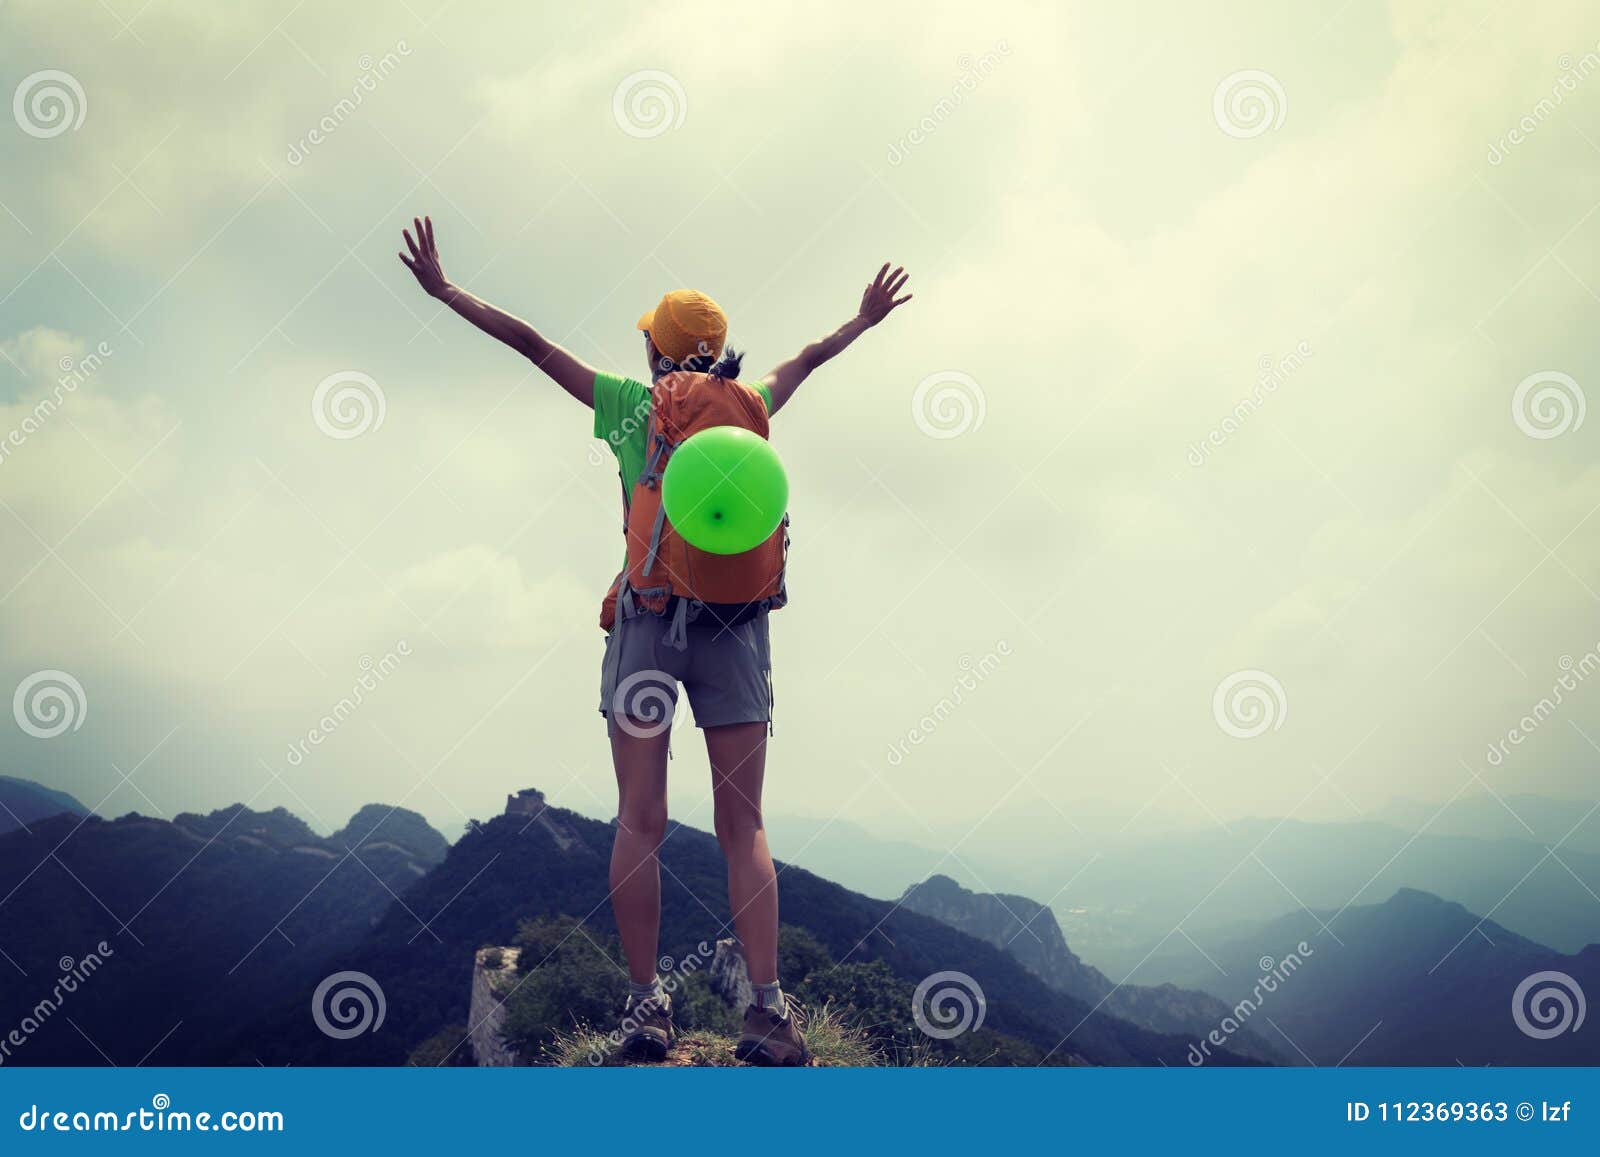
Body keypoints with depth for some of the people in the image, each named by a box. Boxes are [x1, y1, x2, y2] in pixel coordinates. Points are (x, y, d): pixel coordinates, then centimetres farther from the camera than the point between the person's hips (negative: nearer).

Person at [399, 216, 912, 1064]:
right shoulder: (753, 405, 11)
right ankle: (767, 1007, -7)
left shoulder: (634, 405, 3)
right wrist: (863, 321, 49)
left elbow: (529, 343, 8)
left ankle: (645, 1004, 1)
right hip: (739, 624, 2)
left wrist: (442, 291, 16)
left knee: (641, 823, 2)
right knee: (742, 826, 3)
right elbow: (808, 358, 30)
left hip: (649, 619, -2)